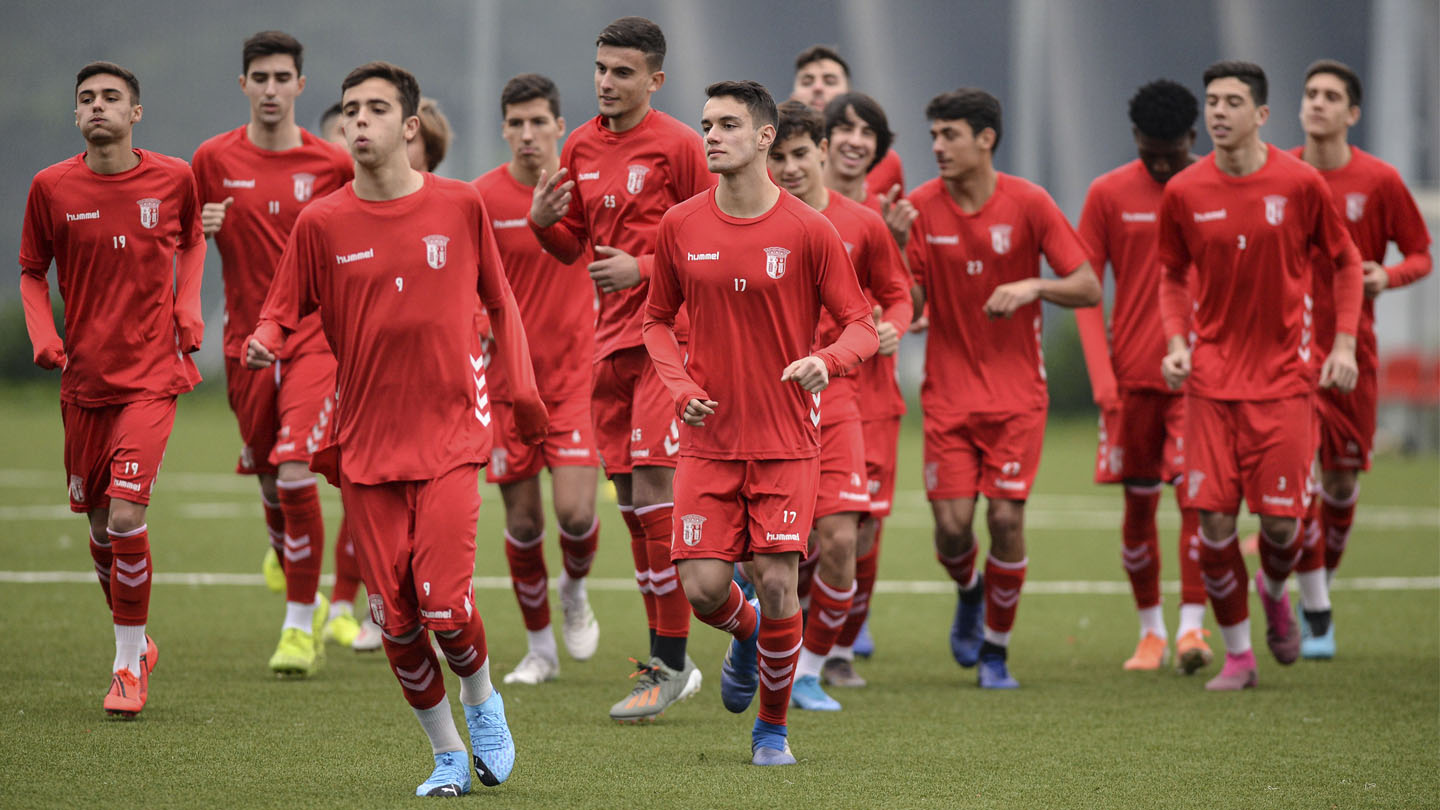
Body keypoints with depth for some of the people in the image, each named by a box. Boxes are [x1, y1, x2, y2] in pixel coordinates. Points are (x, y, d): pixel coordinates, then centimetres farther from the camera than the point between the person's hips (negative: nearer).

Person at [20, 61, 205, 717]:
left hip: (151, 374, -2)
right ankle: (134, 645, 32)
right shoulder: (52, 188, -2)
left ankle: (130, 662, -1)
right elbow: (33, 271, 10)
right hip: (84, 379, 3)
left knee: (125, 515, -16)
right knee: (98, 522, 10)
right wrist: (43, 336, -6)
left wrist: (188, 308, 2)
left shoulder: (172, 179, -3)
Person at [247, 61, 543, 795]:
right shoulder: (322, 223, 0)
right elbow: (283, 312, 4)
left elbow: (498, 301, 13)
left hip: (450, 436, -1)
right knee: (396, 622, 1)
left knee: (444, 606, -13)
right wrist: (263, 343, -18)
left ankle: (481, 699, 20)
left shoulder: (460, 205, 1)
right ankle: (447, 755, 21)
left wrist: (521, 388, 6)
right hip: (366, 446, 1)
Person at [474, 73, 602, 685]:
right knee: (522, 521, 3)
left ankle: (575, 590, 22)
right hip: (508, 378, 0)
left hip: (576, 375, 0)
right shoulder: (483, 198, -5)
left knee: (576, 512, -12)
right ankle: (539, 647, 21)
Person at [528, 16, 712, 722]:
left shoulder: (676, 145, -8)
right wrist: (543, 222, -1)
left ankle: (669, 664, -8)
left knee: (653, 487, -13)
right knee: (630, 498, 8)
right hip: (611, 338, 7)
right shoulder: (581, 148, 12)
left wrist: (644, 269, -17)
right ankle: (667, 659, 17)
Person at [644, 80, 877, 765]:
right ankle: (745, 633, 31)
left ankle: (773, 727, 15)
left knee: (777, 586, -7)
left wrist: (826, 361, -25)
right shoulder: (681, 227, 1)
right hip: (708, 441, 2)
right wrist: (680, 386, -5)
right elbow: (658, 320, 14)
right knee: (702, 588, -7)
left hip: (786, 443, -2)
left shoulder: (808, 231, -6)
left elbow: (860, 327, -3)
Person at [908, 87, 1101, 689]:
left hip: (1016, 391, -1)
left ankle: (996, 650, 10)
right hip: (948, 388, 1)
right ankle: (969, 594, 29)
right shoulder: (922, 206, -2)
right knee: (952, 522, -7)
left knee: (1006, 517, -8)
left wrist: (1031, 287, -22)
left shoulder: (1028, 204, -6)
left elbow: (1089, 289, -5)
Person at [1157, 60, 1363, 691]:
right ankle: (1237, 655, 10)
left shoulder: (1299, 183, -5)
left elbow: (1345, 261, 7)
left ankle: (1274, 594, 32)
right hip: (1212, 378, 1)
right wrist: (1176, 341, -2)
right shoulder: (1184, 192, -1)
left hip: (1283, 376, -1)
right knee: (1214, 520, -6)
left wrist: (1344, 343, -3)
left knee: (1280, 519, -4)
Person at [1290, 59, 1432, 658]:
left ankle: (1320, 586, 33)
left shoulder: (1380, 181, -3)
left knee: (1342, 479, 9)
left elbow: (1420, 254, 4)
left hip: (1352, 347, 1)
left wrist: (1386, 277, -17)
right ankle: (1315, 614, -9)